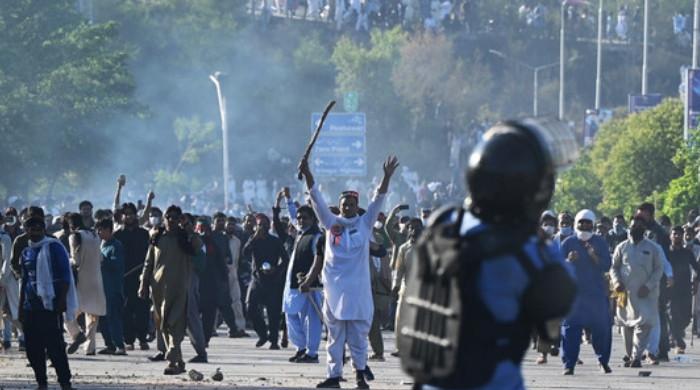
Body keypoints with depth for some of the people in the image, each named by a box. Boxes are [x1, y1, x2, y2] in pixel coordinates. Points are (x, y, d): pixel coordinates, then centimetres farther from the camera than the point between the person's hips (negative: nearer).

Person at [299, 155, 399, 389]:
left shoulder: (365, 224, 6)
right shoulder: (331, 223, 7)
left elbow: (378, 200, -2)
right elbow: (316, 198, 2)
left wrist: (387, 177, -13)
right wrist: (306, 173, -8)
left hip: (358, 289, -1)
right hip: (334, 288, 1)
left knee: (358, 335, 2)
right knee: (335, 335, 5)